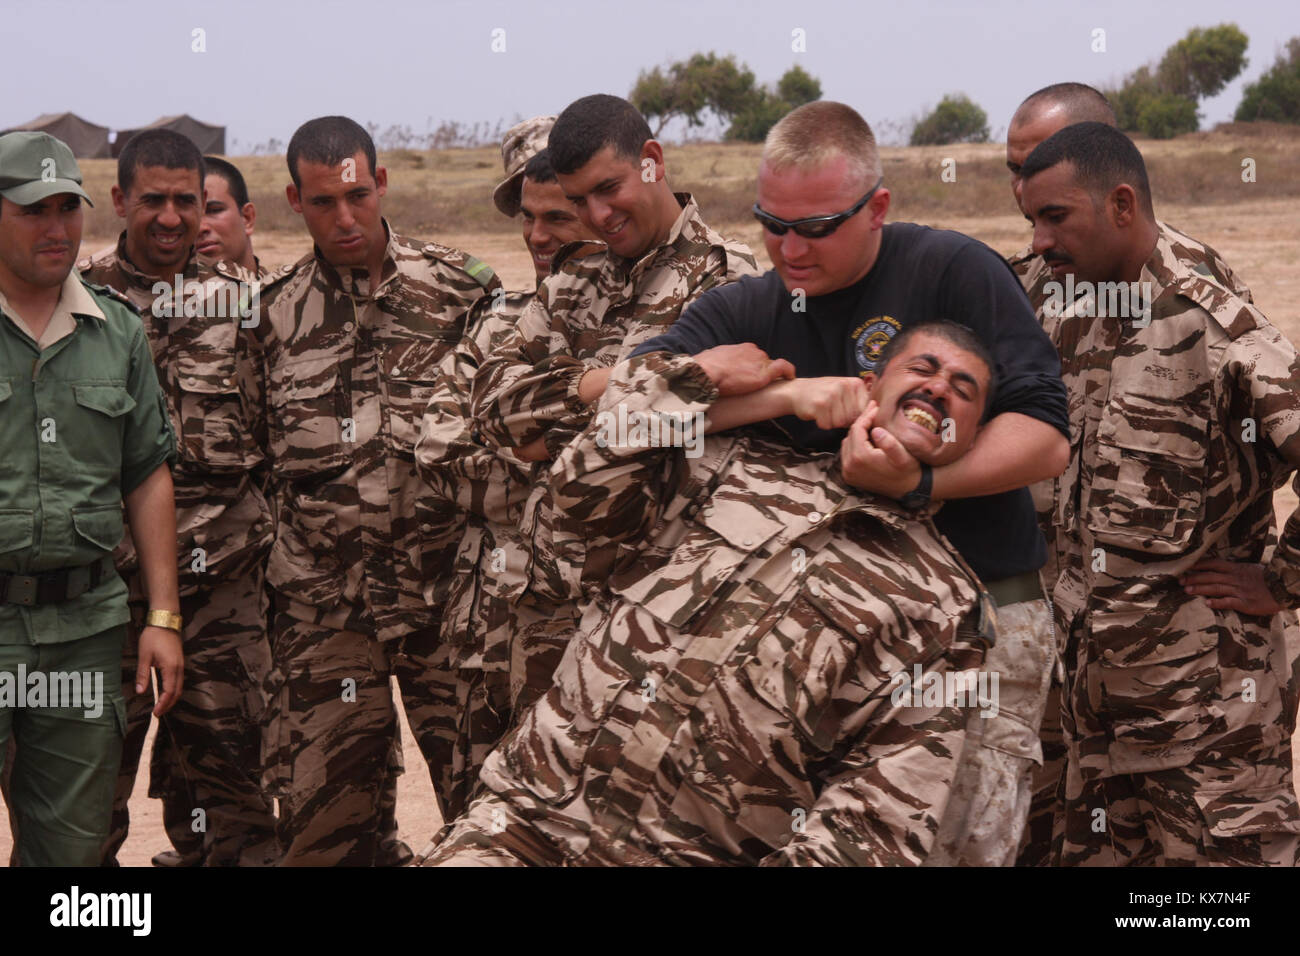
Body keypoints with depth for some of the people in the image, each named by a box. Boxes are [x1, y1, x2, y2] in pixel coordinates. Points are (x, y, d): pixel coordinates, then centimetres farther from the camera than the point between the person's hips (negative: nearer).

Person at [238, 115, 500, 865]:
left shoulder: (462, 288, 1)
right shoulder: (275, 315, 8)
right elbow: (252, 450, 17)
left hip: (447, 586, -2)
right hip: (323, 605, 2)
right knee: (320, 815, 5)